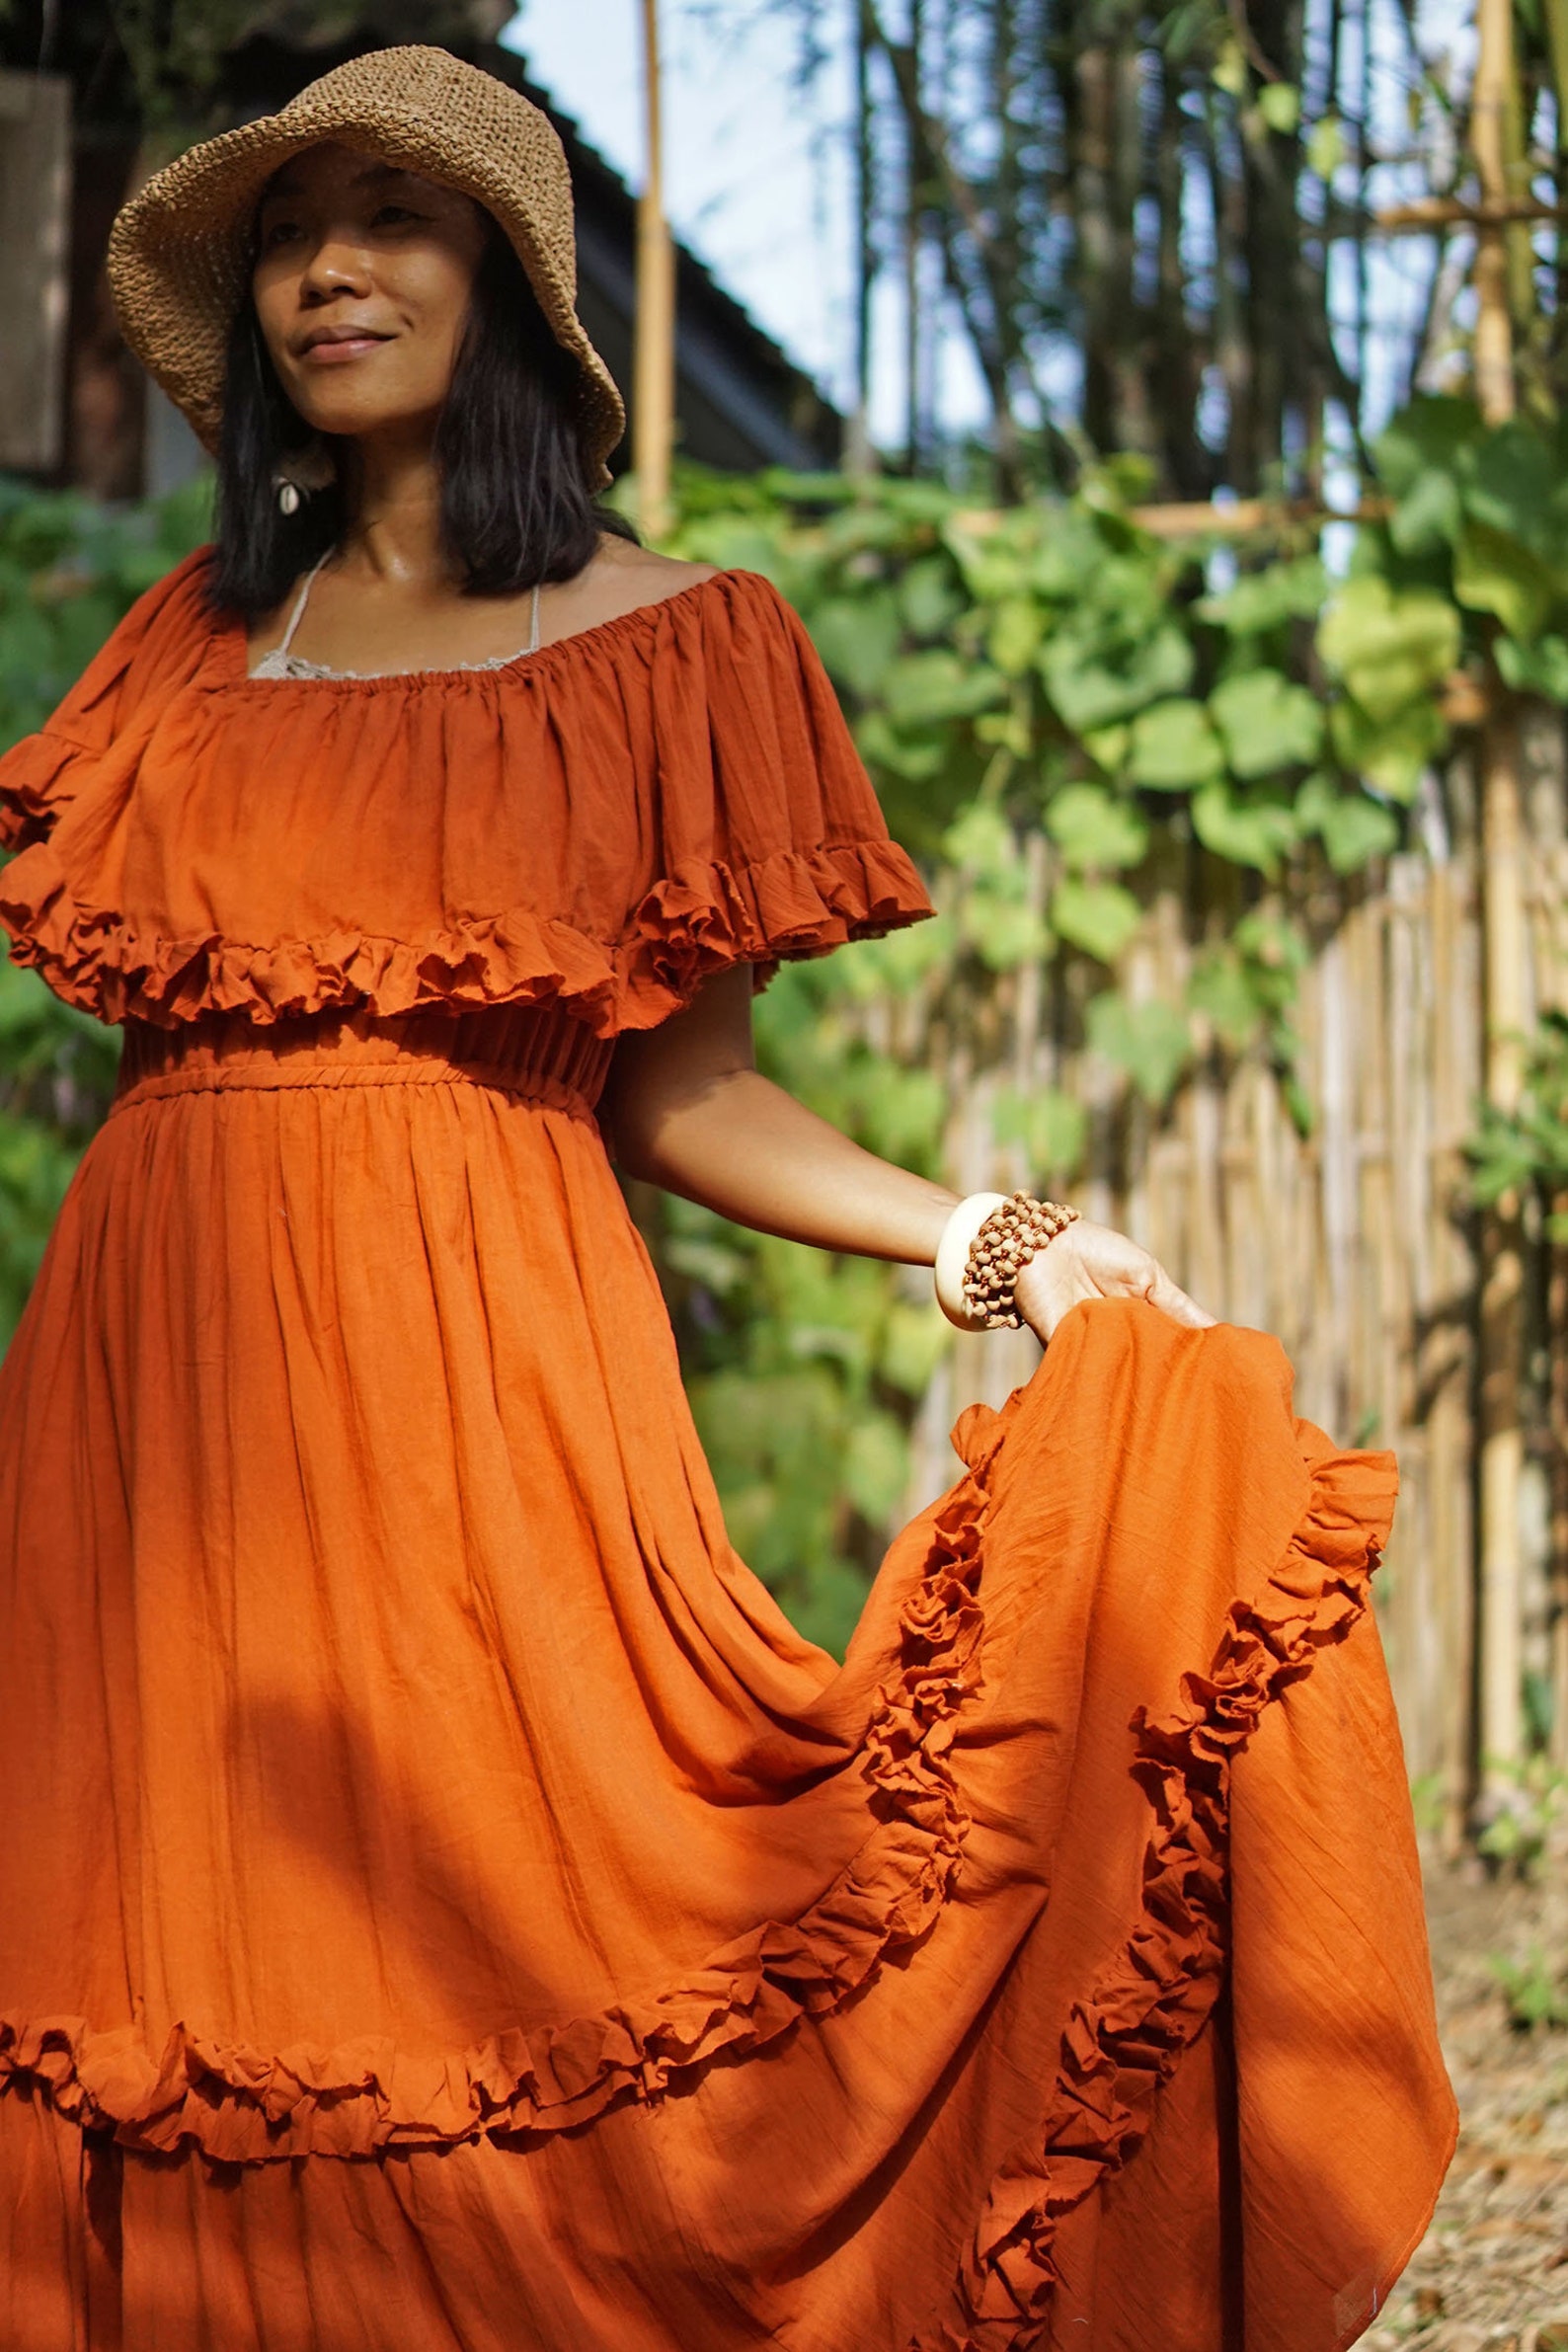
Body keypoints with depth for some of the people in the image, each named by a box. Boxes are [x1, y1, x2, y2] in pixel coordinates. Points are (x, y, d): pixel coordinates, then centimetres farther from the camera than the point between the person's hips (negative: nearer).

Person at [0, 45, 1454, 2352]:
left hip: (467, 1340, -4)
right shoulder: (202, 635, 17)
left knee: (460, 1913, -7)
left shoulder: (666, 640, 5)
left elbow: (676, 1084, 1)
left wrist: (990, 1248, -9)